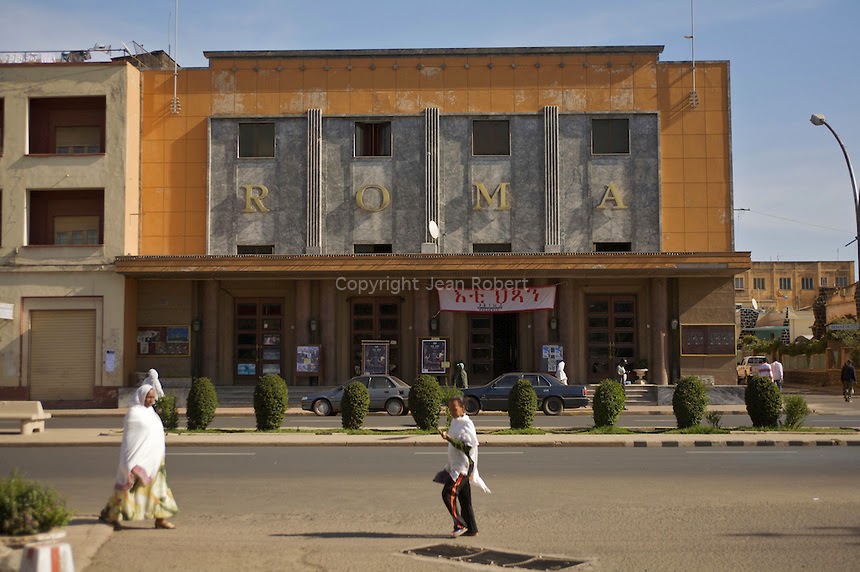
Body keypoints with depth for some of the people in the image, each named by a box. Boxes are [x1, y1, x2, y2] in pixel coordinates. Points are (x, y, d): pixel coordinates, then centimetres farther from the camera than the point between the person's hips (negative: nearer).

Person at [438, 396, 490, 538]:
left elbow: (468, 447, -22)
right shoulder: (455, 422, 14)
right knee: (464, 498, 11)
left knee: (448, 493, -14)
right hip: (455, 466, 9)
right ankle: (471, 529, 17)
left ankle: (460, 525, -7)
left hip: (463, 466, -9)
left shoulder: (466, 424, -15)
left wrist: (449, 439, -26)